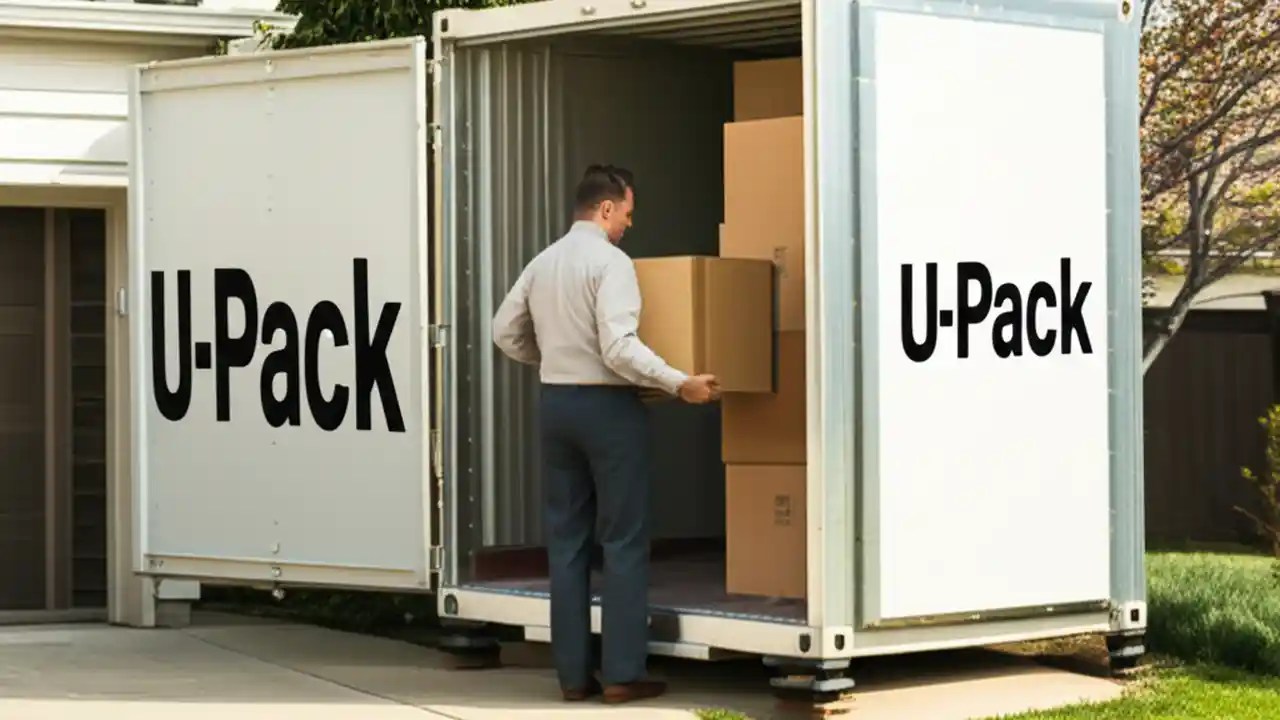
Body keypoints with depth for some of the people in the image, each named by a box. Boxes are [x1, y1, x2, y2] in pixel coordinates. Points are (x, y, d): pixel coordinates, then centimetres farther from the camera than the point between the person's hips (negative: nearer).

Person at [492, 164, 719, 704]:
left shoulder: (541, 263, 9)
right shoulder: (610, 261, -13)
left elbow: (505, 332, 17)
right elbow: (620, 347, -22)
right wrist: (680, 383, -19)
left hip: (555, 401, 7)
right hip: (607, 405, -7)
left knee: (566, 539, 9)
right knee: (623, 541, 0)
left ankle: (573, 673, 10)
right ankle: (623, 672, -1)